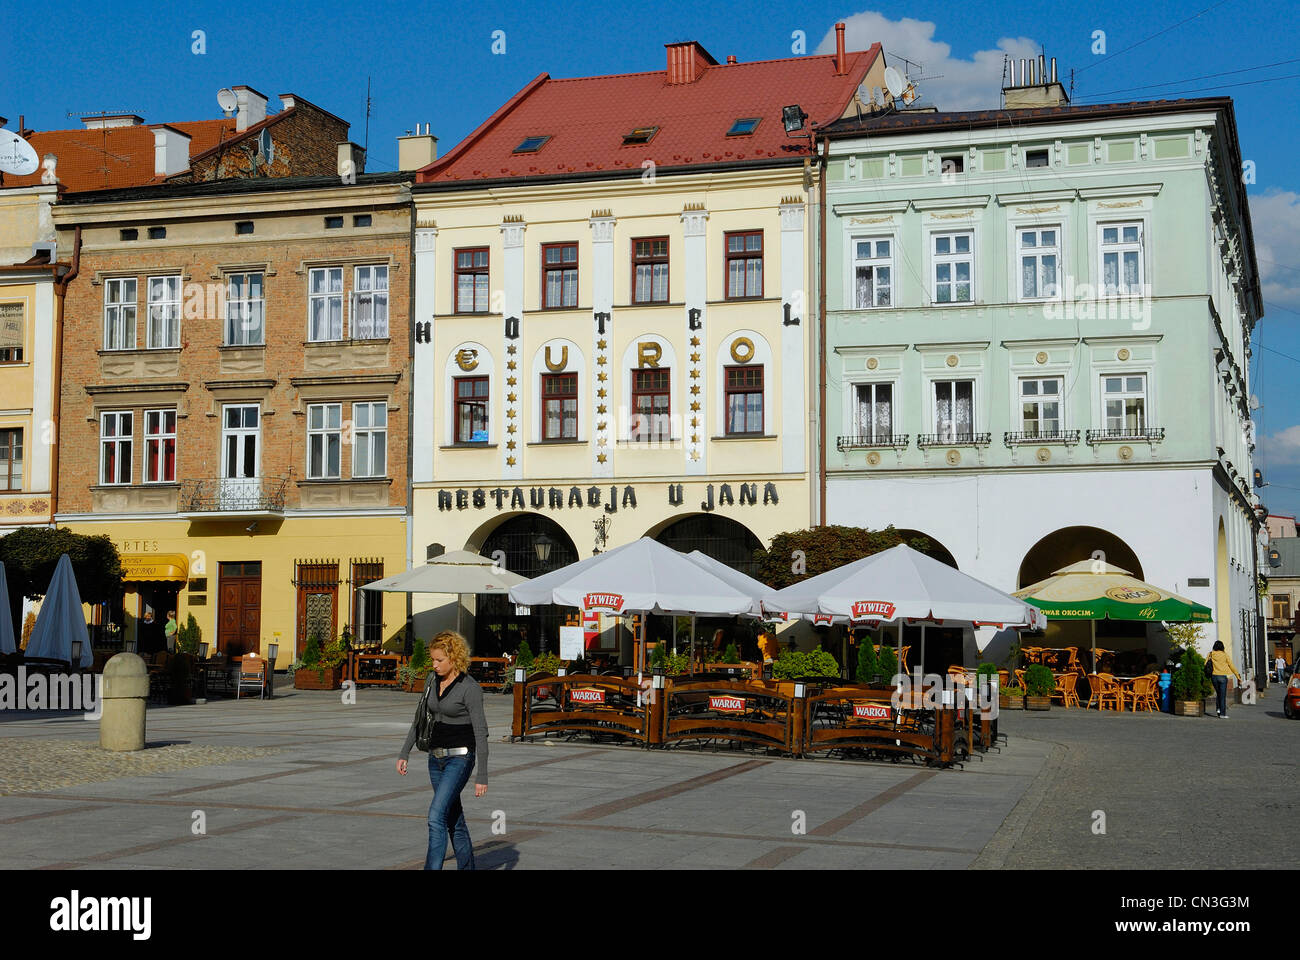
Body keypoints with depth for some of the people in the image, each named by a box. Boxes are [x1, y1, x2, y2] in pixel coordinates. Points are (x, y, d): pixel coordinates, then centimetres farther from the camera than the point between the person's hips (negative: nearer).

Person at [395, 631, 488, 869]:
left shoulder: (470, 687, -16)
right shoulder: (433, 681, 6)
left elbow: (480, 733, -15)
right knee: (453, 820, 13)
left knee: (436, 817, -18)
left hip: (460, 758, -7)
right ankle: (467, 868, 24)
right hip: (436, 757, 7)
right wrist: (404, 754, 12)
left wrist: (481, 777, -15)